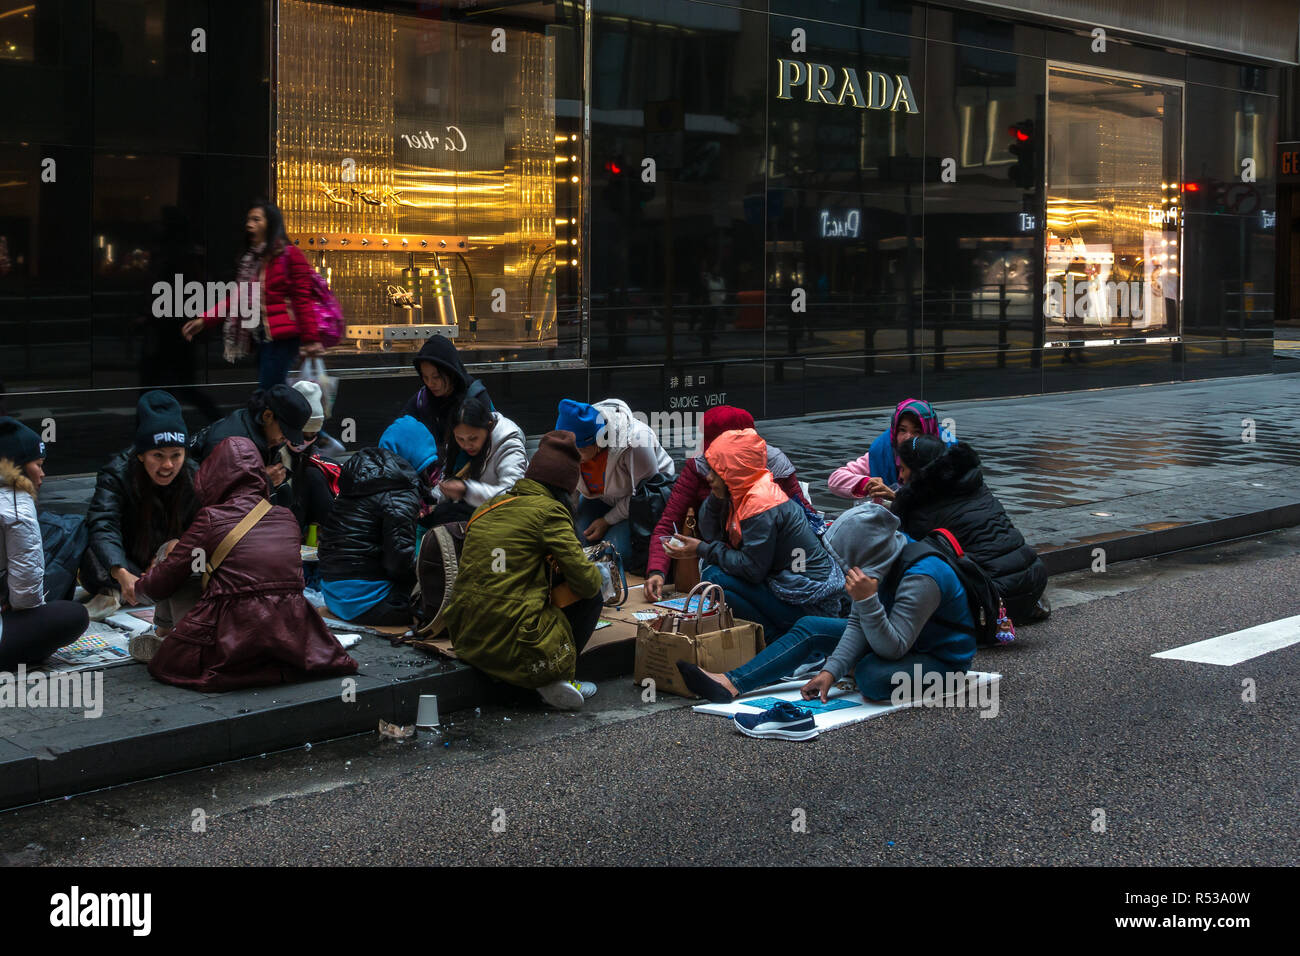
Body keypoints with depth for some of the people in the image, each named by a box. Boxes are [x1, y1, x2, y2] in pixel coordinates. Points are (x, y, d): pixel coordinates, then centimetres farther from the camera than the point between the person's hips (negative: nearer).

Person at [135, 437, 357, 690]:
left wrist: (140, 582, 28)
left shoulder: (212, 518, -3)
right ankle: (283, 667, 3)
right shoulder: (287, 518, 7)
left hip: (235, 635, -4)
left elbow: (161, 585, 3)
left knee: (162, 663, 16)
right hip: (291, 636, 5)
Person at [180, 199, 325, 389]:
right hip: (262, 337, 8)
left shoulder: (290, 255, -6)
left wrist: (310, 339, -12)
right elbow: (237, 298, 17)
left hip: (282, 337, -8)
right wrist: (204, 320, 8)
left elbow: (302, 300, -9)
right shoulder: (250, 259, 17)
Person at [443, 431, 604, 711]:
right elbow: (585, 581, -7)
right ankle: (557, 678, 3)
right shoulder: (547, 510, -7)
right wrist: (597, 574, 15)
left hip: (467, 641, 7)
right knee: (591, 598, 12)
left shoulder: (488, 508, 13)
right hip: (513, 645, -7)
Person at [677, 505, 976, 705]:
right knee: (809, 629, 0)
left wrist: (867, 600, -44)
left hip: (940, 659, -8)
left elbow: (893, 648, -33)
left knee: (872, 676, -38)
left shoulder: (921, 578, -34)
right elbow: (858, 624, -6)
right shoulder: (883, 560, -8)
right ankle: (731, 684, -10)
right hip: (901, 638, 9)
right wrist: (831, 670, -17)